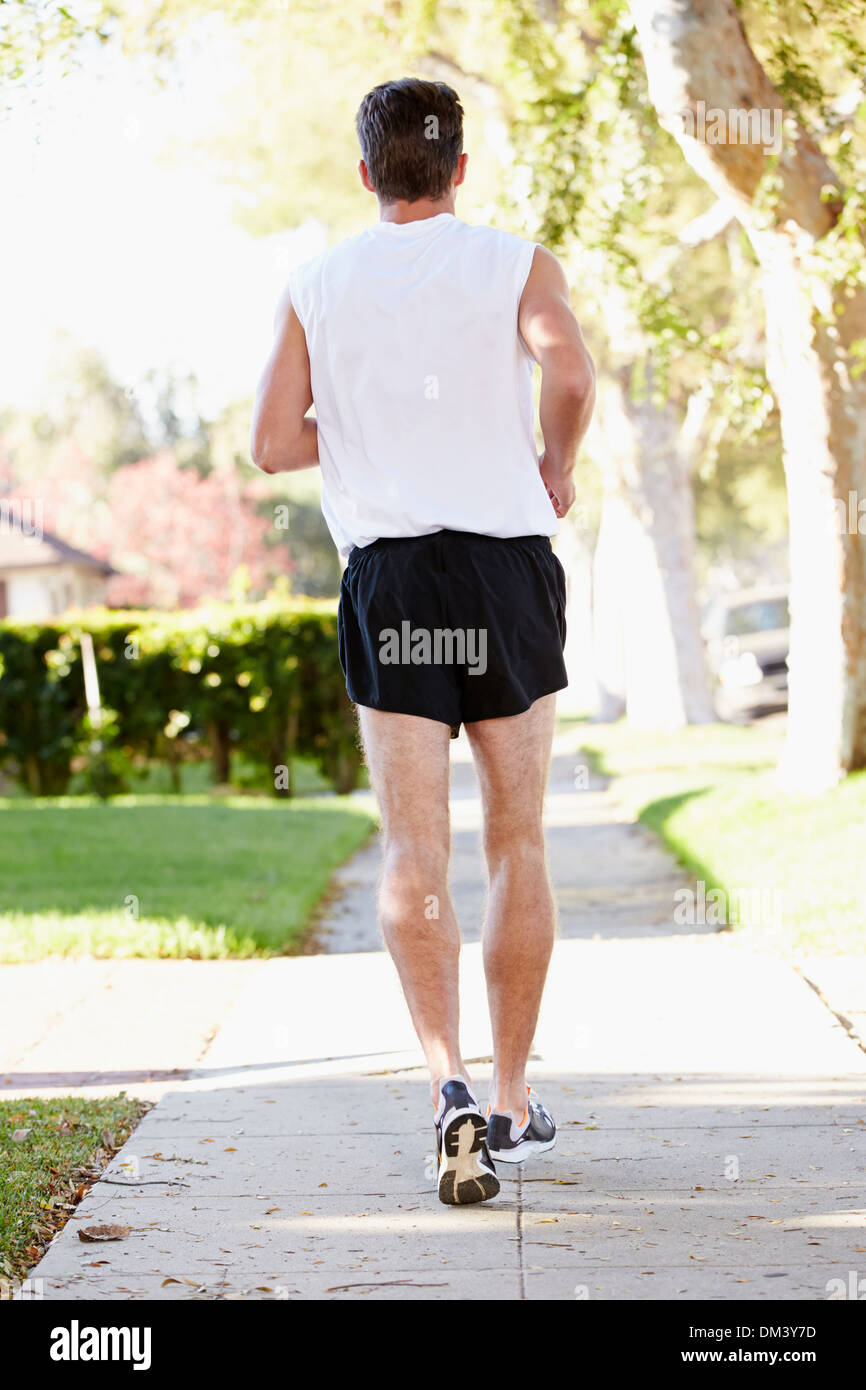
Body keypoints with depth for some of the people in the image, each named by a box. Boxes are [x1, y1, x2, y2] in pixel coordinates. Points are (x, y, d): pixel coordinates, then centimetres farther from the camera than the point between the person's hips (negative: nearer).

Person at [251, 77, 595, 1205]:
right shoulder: (516, 263, 3)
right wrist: (558, 464, 2)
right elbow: (572, 370, -16)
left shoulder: (316, 288, 8)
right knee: (516, 845, 9)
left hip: (387, 571, 0)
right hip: (509, 565, 0)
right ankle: (513, 1100, 15)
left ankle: (448, 1080, -22)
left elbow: (272, 444, 4)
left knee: (413, 852, -3)